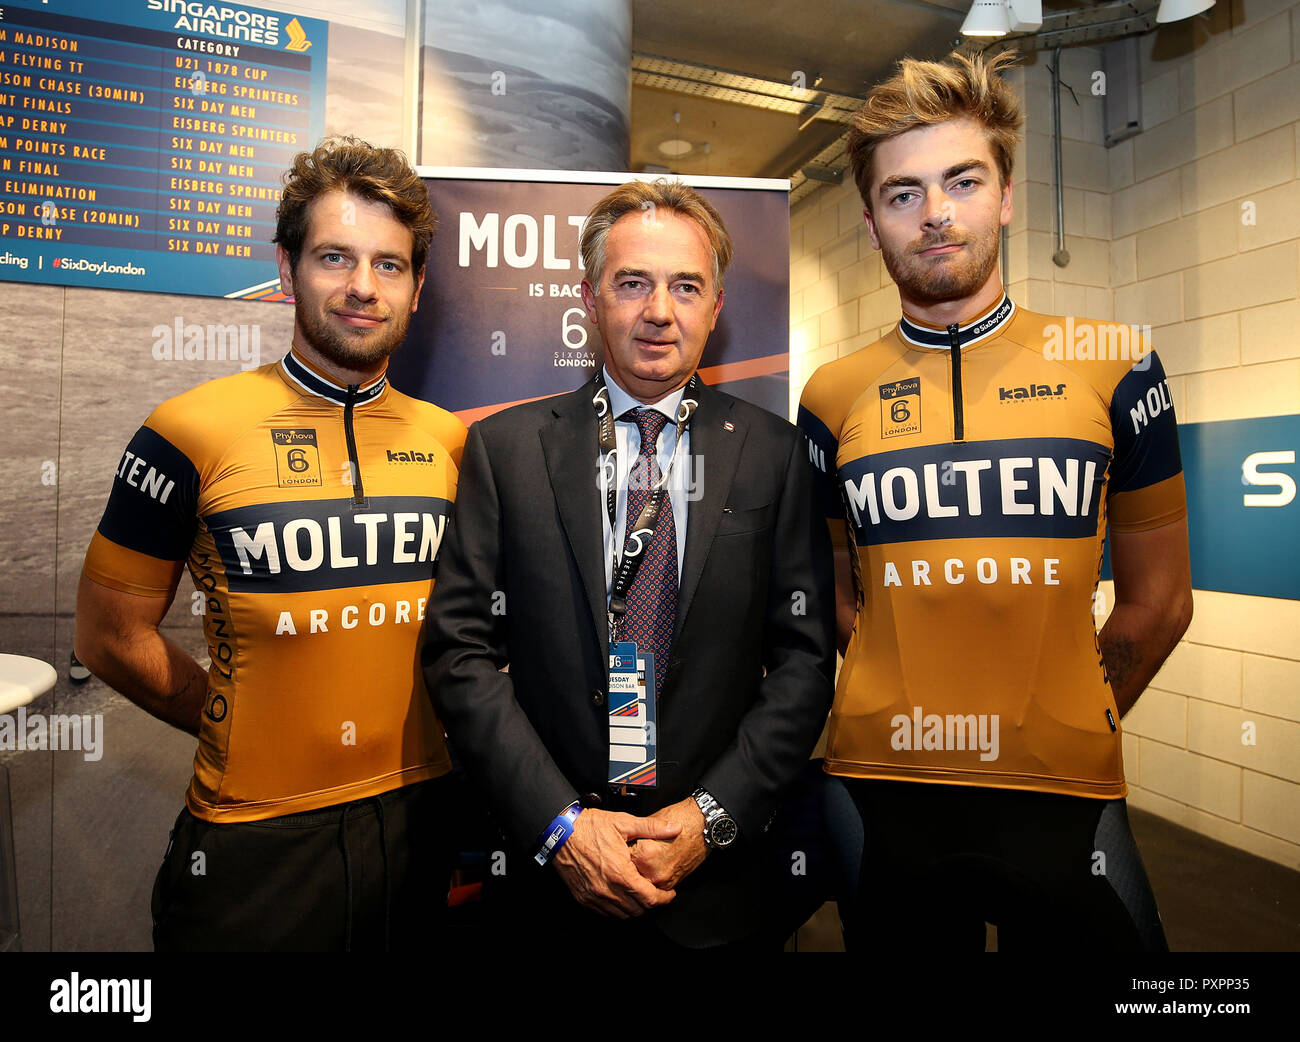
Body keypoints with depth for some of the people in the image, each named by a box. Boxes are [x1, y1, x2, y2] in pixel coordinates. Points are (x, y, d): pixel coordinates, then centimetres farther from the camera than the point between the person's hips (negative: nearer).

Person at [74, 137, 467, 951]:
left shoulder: (450, 441, 0)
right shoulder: (192, 431, -10)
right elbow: (111, 635, -3)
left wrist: (415, 730, 3)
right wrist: (239, 729, -1)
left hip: (419, 819, 4)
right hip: (253, 833, -3)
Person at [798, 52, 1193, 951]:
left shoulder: (1113, 366, 0)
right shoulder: (834, 395, 1)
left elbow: (1158, 599, 6)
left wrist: (1069, 726, 7)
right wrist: (912, 716, 5)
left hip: (1066, 791, 0)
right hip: (881, 787, 1)